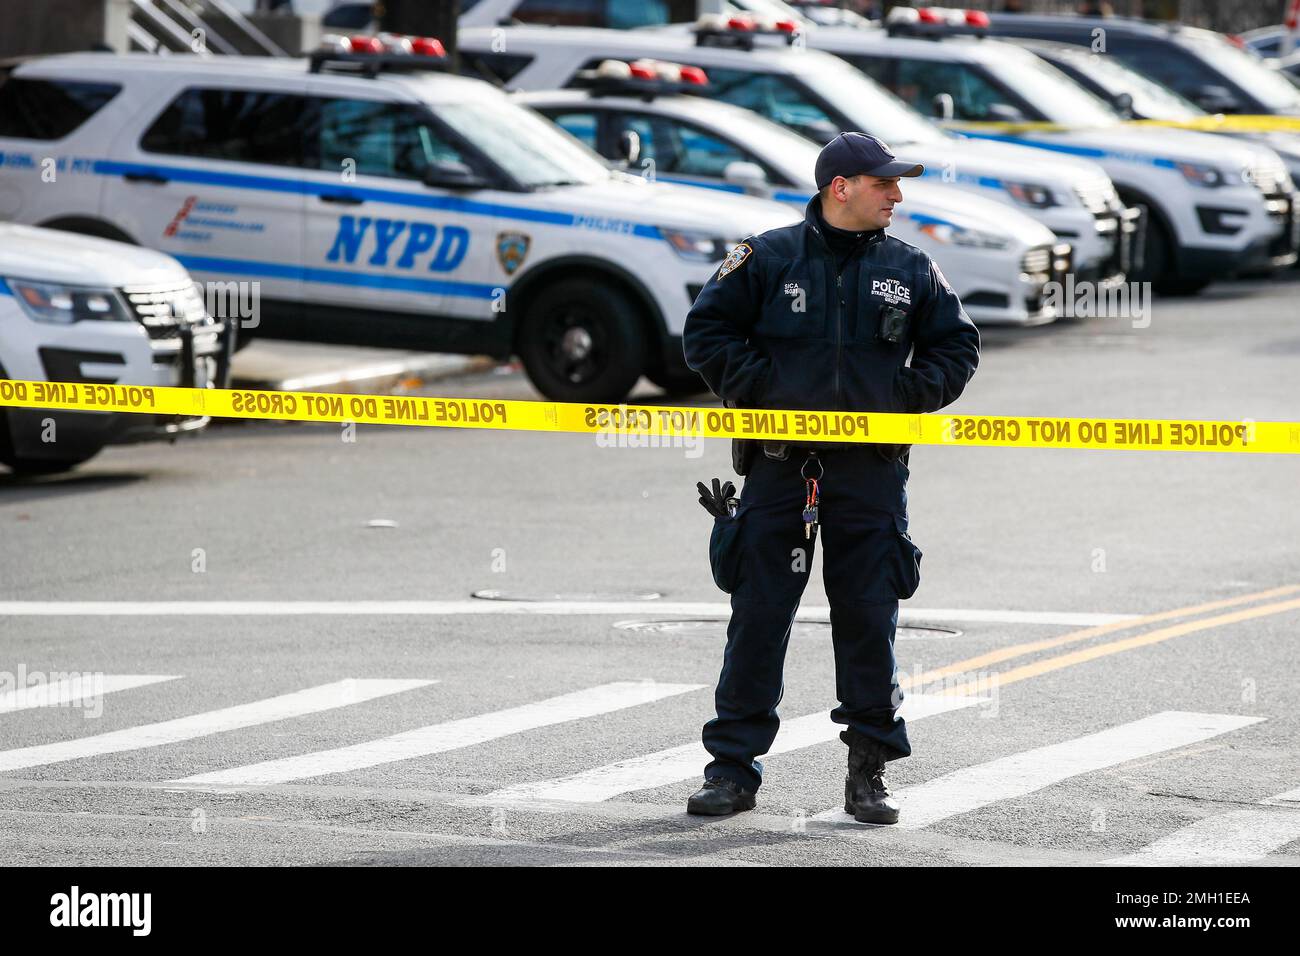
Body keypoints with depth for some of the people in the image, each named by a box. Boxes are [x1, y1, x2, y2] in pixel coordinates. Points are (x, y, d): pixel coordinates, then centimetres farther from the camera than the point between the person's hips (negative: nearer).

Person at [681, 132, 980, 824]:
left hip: (871, 470, 2)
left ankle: (869, 771, 9)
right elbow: (707, 331, 4)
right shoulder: (769, 258, 0)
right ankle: (733, 767, 7)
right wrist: (758, 390, -6)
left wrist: (907, 397, 0)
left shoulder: (911, 270, 7)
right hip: (781, 463, -1)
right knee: (757, 615, 1)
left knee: (869, 620, 1)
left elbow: (956, 346, 15)